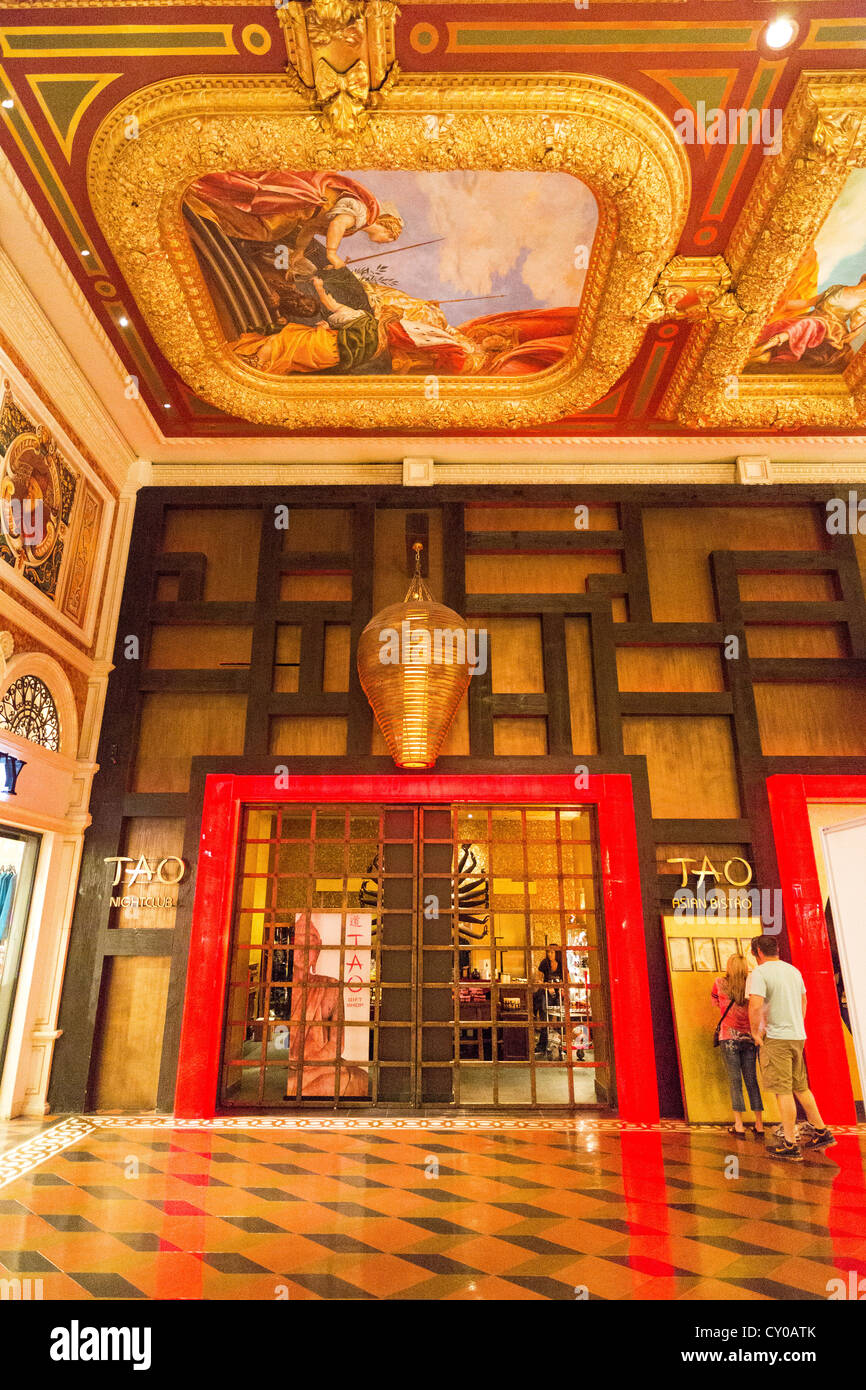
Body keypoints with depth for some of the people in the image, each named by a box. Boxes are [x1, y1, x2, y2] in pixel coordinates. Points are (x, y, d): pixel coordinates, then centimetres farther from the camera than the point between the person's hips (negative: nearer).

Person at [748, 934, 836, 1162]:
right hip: (798, 1036, 8)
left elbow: (755, 1006, -24)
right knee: (801, 1087, 20)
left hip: (776, 1038, -8)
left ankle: (789, 1145, 2)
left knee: (783, 1091, -2)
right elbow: (803, 1001, 20)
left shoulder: (759, 972, -14)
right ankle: (821, 1132, 28)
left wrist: (755, 1033, -10)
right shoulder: (793, 970, 10)